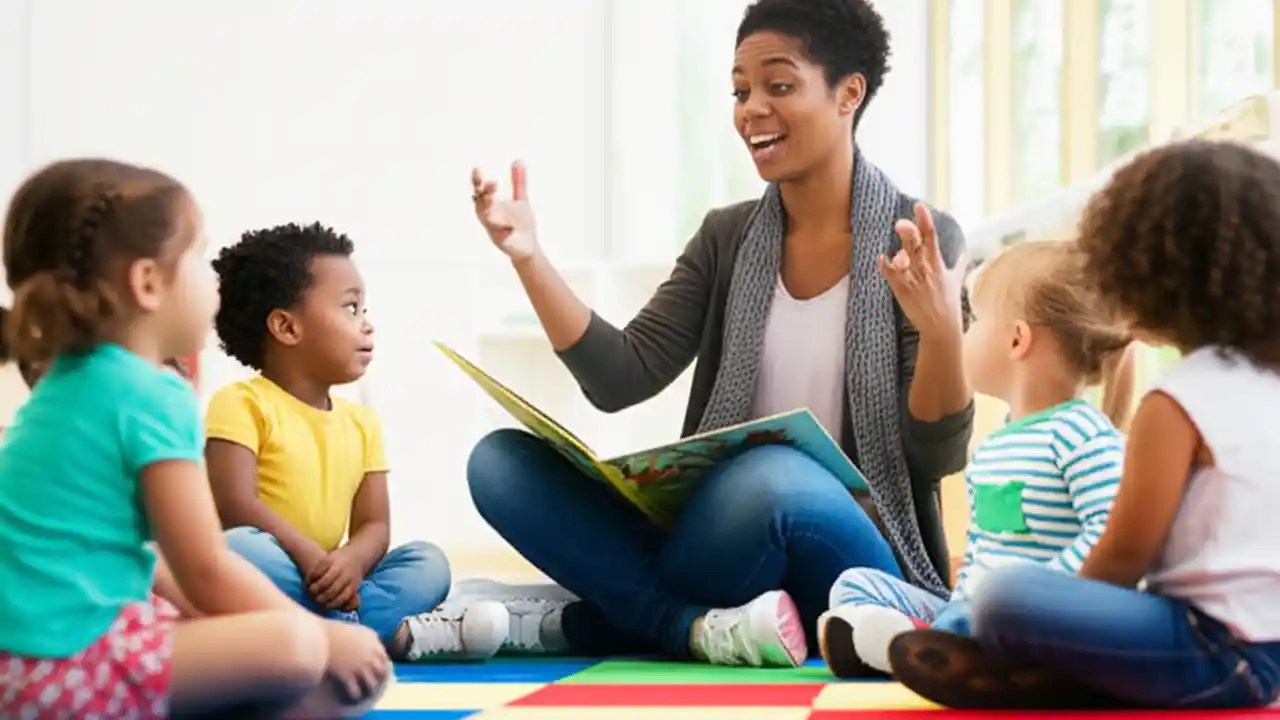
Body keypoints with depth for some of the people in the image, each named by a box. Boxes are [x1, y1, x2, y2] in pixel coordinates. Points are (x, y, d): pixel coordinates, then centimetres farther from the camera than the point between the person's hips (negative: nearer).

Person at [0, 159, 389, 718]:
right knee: (297, 646, -18)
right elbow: (205, 570, -10)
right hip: (64, 660, -10)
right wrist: (326, 637, 1)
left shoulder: (70, 382, 15)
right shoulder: (151, 396, -13)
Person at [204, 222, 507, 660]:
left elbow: (374, 524, 7)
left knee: (427, 564, -8)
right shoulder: (241, 404, -6)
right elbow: (236, 506, -18)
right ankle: (385, 629, -34)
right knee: (238, 550, -36)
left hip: (326, 581, 6)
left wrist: (352, 561, -17)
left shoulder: (361, 423, 14)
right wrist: (312, 559, -24)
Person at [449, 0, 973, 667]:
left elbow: (937, 457, -9)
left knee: (770, 476, -39)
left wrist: (942, 333, -28)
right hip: (725, 540, 5)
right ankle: (703, 628, -27)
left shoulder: (924, 242, -3)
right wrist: (529, 260, -11)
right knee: (502, 462, -12)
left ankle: (574, 621, -20)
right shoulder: (726, 238, 10)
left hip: (853, 565, -5)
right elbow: (620, 379, 0)